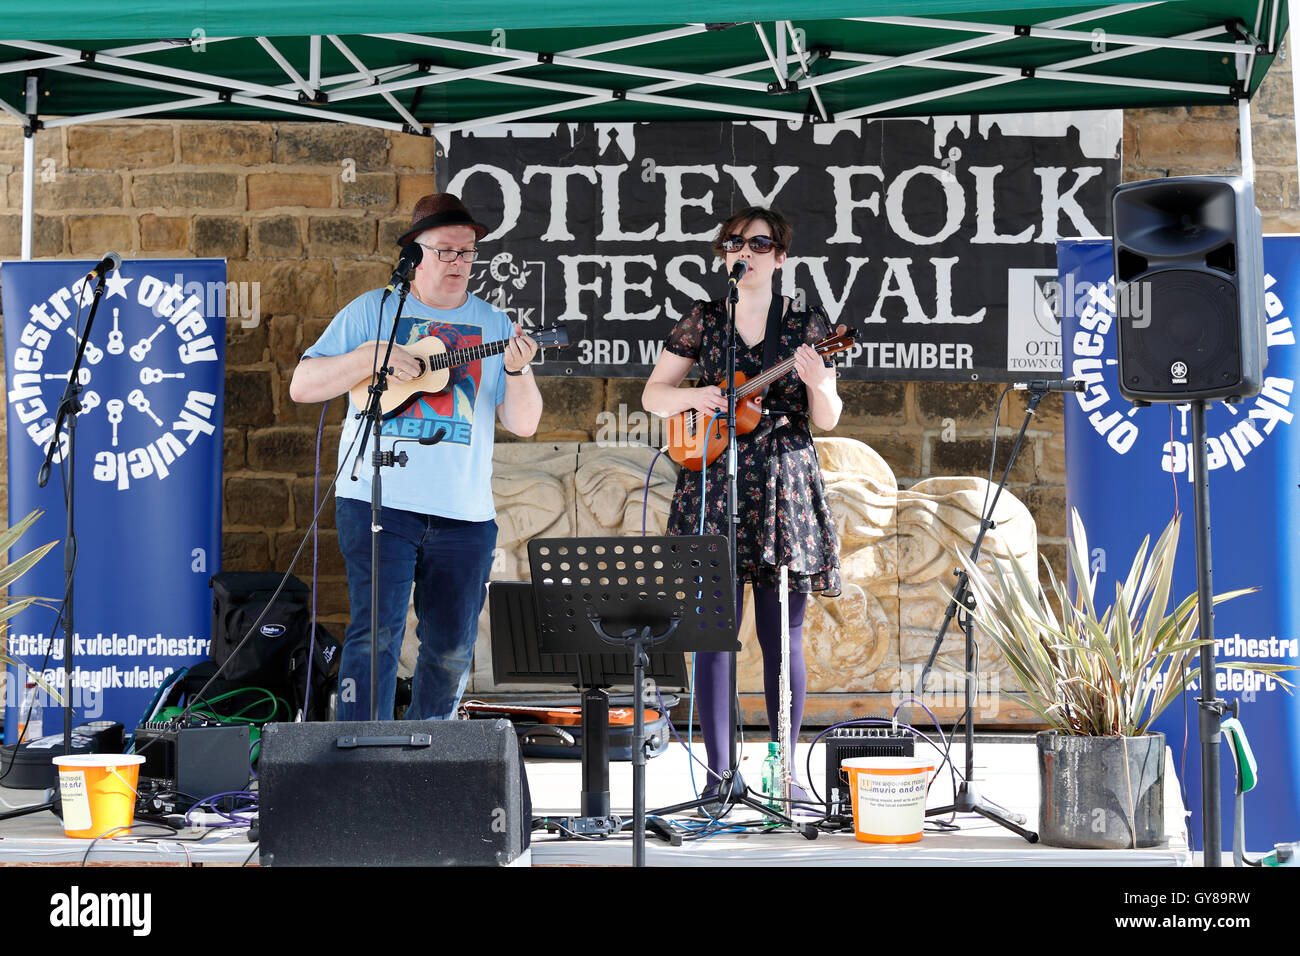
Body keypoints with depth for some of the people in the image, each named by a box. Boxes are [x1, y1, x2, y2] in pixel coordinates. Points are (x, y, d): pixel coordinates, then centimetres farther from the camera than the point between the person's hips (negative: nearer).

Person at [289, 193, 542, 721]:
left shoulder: (493, 325, 12)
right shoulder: (373, 311, 5)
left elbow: (523, 423, 8)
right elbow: (302, 386, 0)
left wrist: (516, 371, -12)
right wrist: (372, 357, -12)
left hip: (463, 515, 3)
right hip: (378, 503, -3)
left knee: (452, 652, 8)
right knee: (377, 634, -12)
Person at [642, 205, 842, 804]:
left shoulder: (807, 325, 6)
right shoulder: (701, 322, 8)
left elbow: (827, 420, 4)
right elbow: (653, 395, 11)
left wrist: (817, 383, -16)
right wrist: (694, 397, -8)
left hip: (784, 487, 0)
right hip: (714, 486, 0)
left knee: (782, 637, 1)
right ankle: (718, 772, 3)